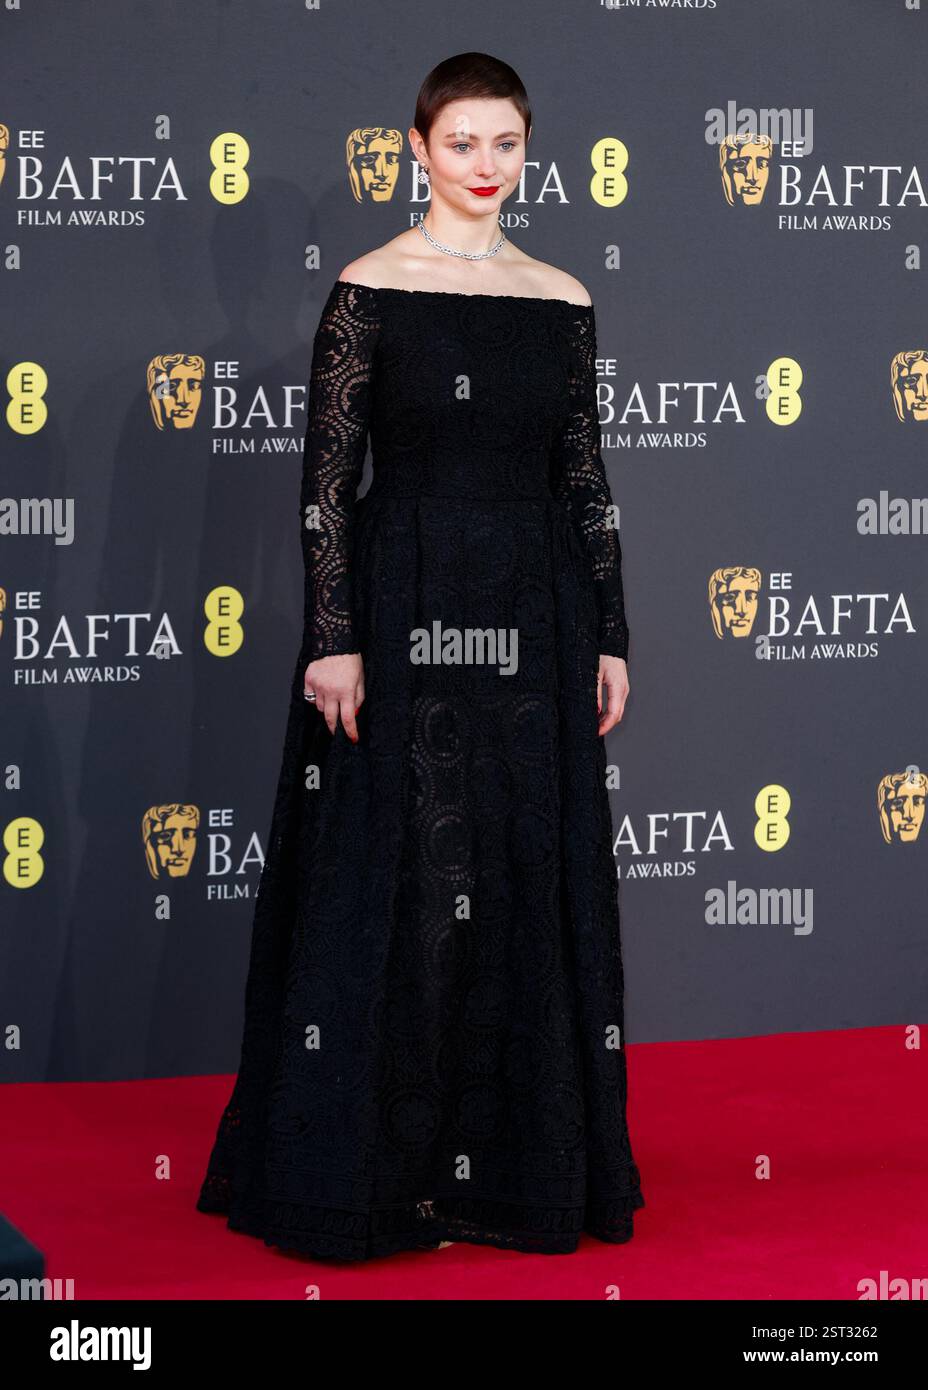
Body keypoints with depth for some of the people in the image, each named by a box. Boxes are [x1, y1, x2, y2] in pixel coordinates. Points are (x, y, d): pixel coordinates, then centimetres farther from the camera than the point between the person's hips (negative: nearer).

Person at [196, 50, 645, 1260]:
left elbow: (586, 479, 10)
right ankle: (377, 1167, 12)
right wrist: (333, 641, -13)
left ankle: (522, 1163, 20)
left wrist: (609, 639, 6)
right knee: (390, 889, 1)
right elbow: (326, 477, -6)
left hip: (532, 618, 4)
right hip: (403, 611, -4)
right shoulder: (370, 290, -3)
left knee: (530, 891, 8)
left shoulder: (562, 301, 8)